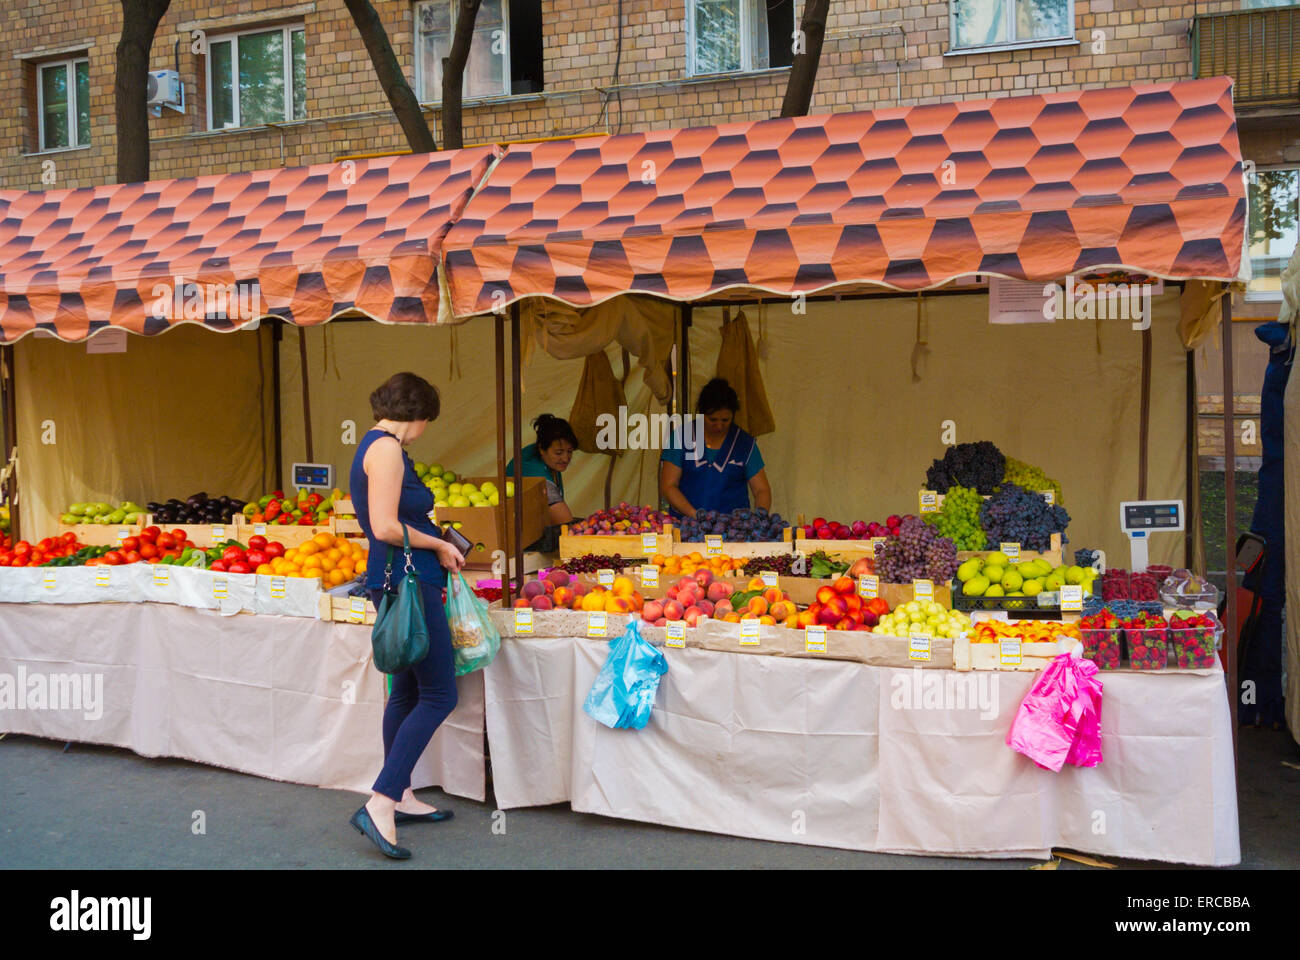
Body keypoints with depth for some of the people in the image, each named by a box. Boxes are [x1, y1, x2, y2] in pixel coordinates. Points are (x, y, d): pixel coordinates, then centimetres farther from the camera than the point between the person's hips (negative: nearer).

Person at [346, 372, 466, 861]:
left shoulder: (377, 446, 16)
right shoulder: (386, 448, -15)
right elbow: (385, 527, -22)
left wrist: (435, 543, 15)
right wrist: (437, 545, -10)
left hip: (398, 582, 11)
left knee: (407, 691, 17)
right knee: (439, 696, -7)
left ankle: (400, 796, 26)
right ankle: (380, 804, -8)